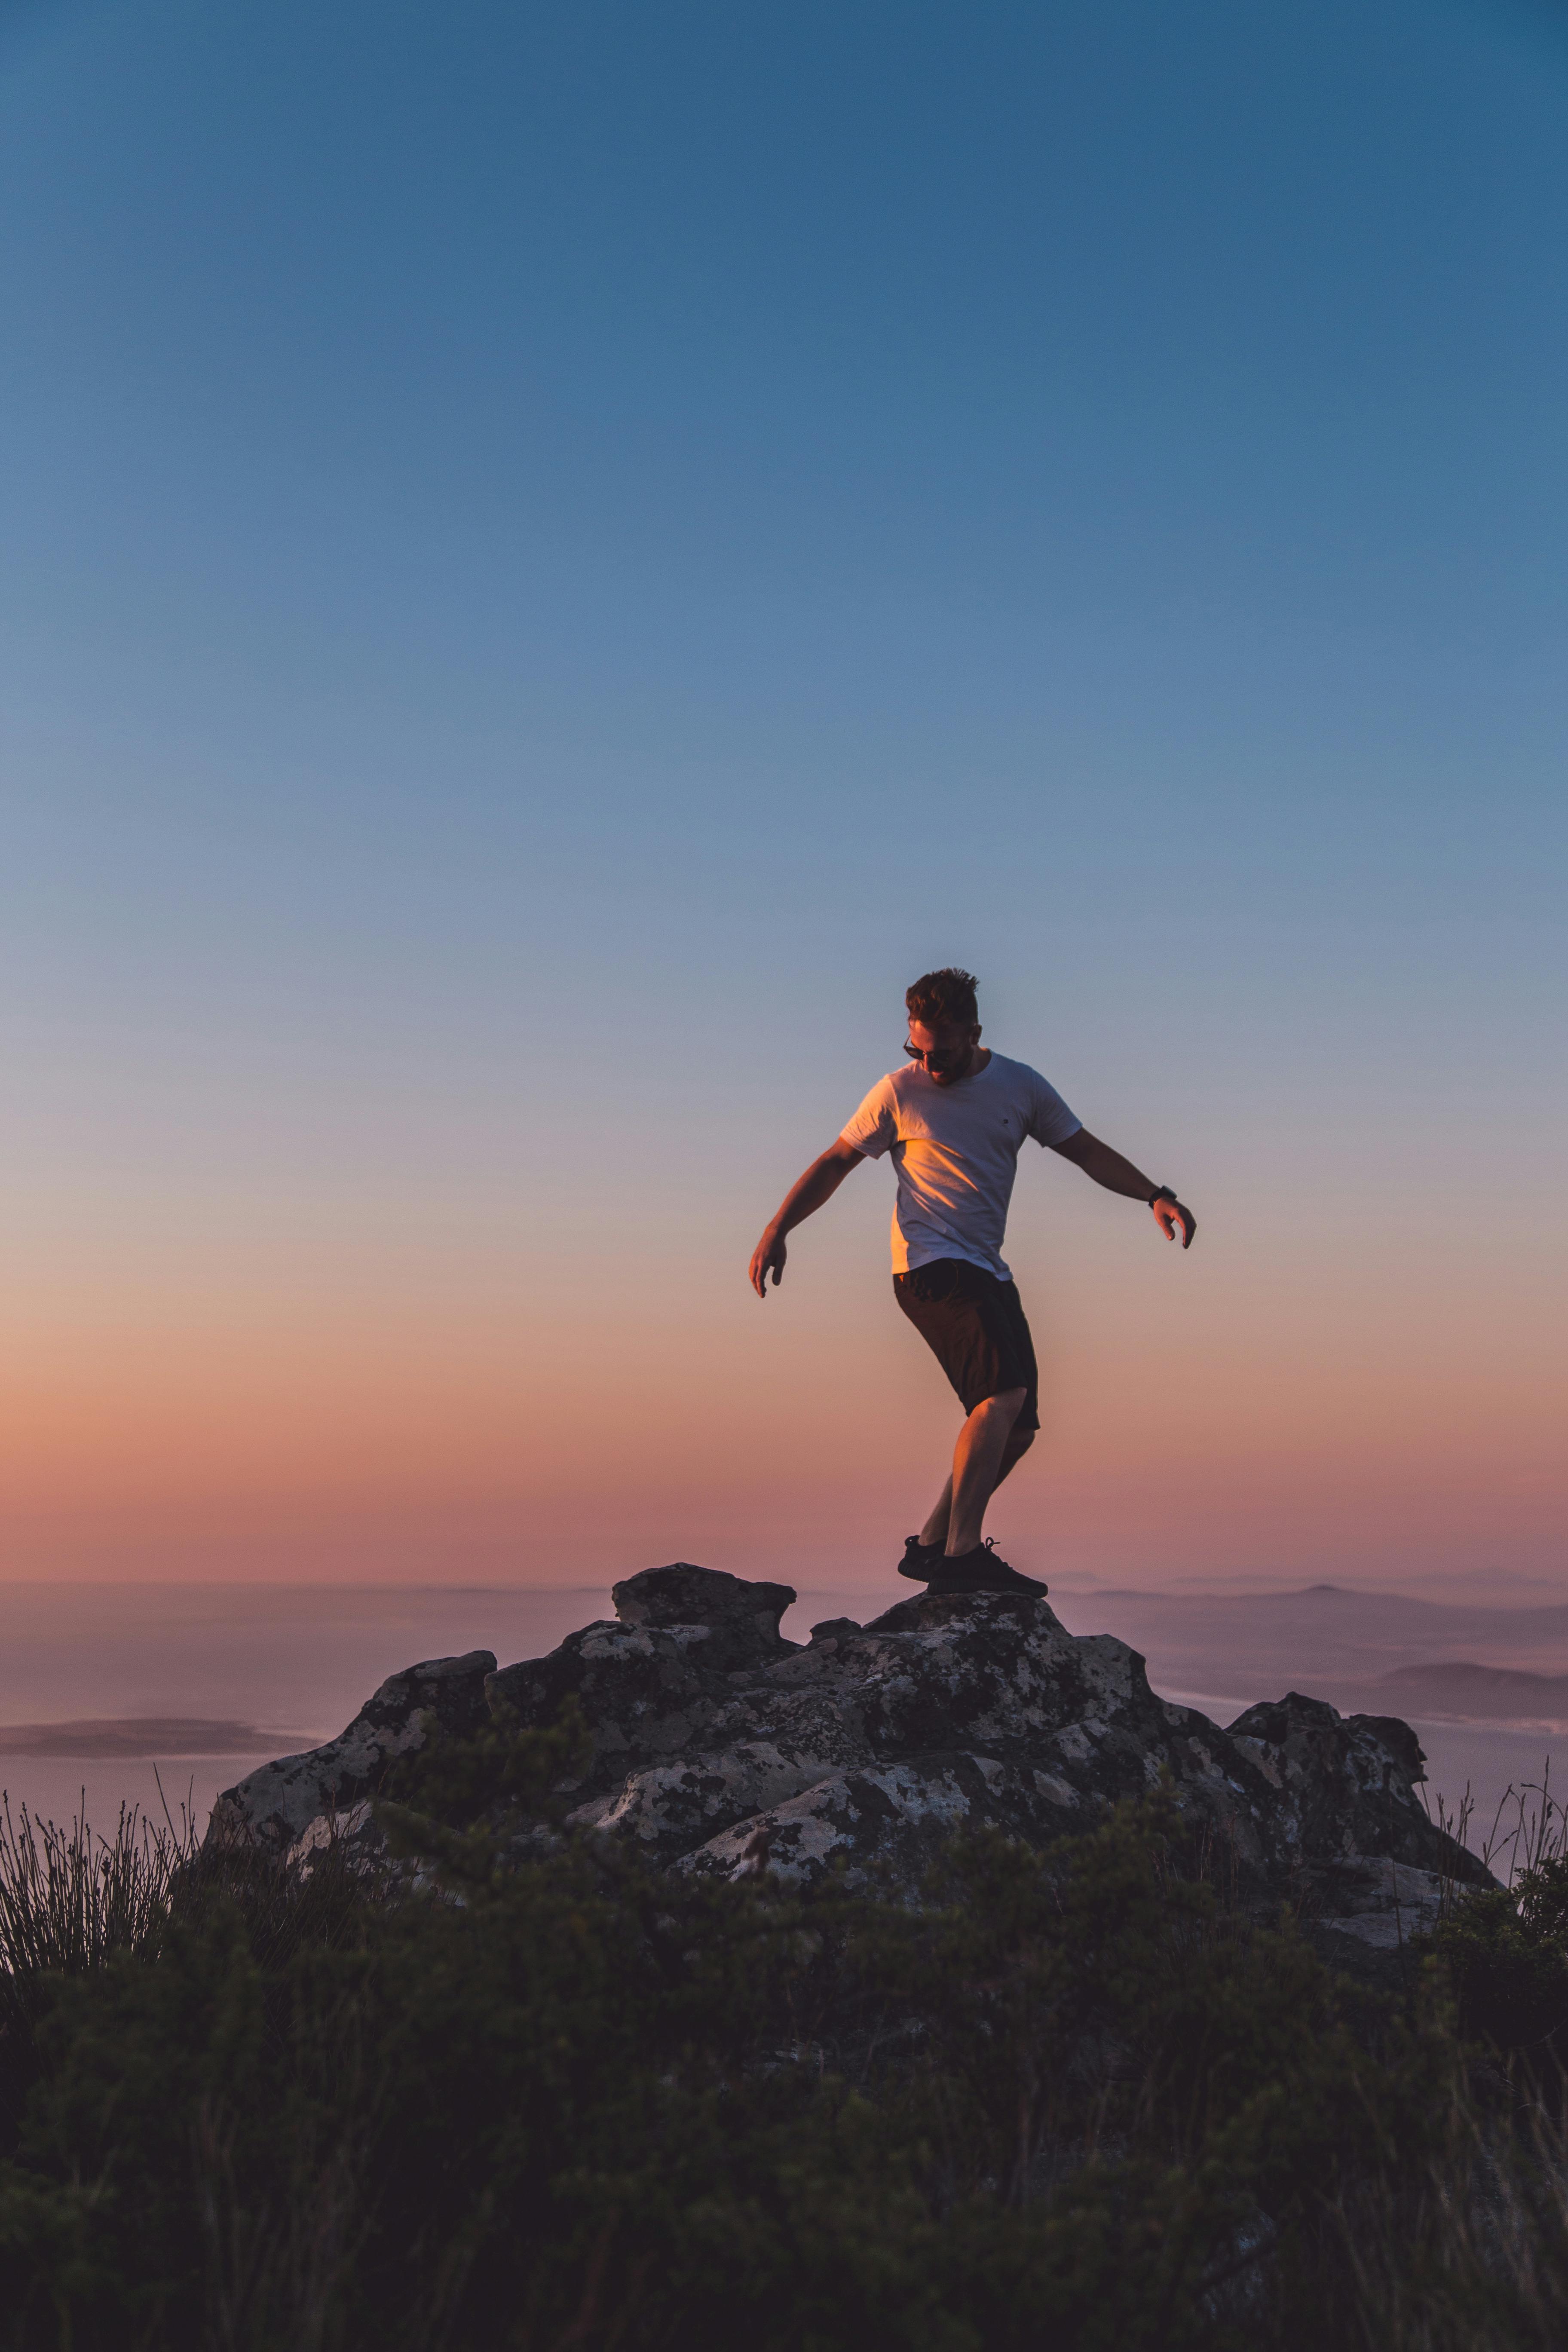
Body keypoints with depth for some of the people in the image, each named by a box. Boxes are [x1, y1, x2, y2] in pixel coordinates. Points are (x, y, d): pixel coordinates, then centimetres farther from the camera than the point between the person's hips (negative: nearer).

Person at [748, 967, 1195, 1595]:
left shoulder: (1021, 1086, 8)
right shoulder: (899, 1091, -2)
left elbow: (1086, 1150, 13)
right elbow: (836, 1162, 5)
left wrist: (1156, 1195, 0)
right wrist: (777, 1229, -4)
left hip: (987, 1272, 6)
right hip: (928, 1266, -6)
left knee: (1016, 1429, 3)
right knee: (1003, 1392, -25)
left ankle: (932, 1545, 15)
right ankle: (962, 1553, -26)